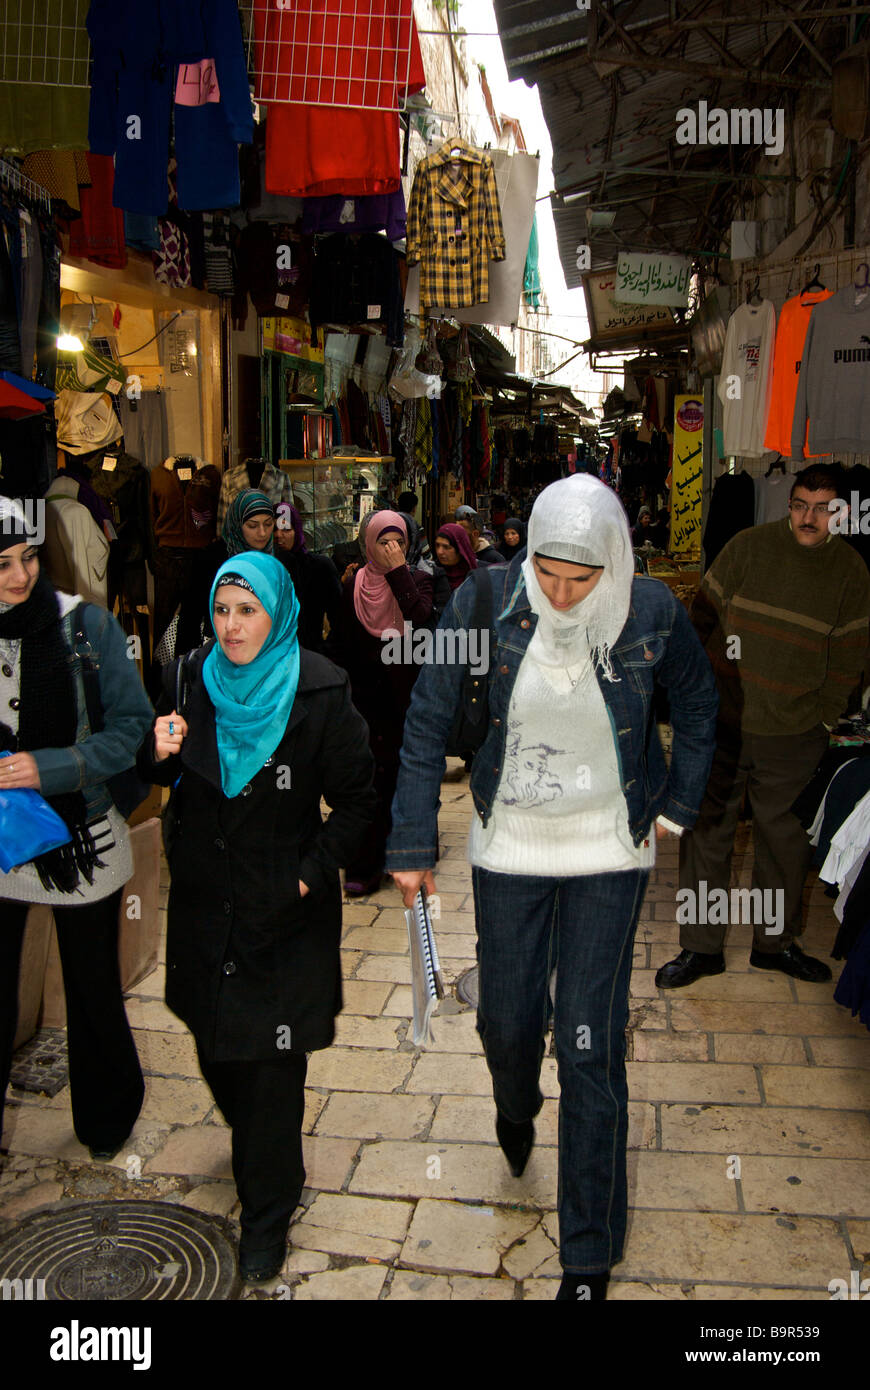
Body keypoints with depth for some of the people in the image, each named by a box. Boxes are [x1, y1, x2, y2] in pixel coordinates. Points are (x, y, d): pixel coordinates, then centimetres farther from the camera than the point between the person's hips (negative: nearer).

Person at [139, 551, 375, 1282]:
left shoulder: (320, 693, -13)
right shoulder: (190, 680, -1)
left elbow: (355, 801, -6)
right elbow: (169, 778, 10)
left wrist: (312, 874, -13)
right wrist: (161, 756, -12)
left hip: (284, 909, -4)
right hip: (203, 900, 5)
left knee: (271, 1063, 2)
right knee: (215, 1044, 17)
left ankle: (267, 1212, 22)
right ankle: (256, 1148, 48)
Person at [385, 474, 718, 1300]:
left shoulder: (651, 613, -13)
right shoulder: (484, 604, -15)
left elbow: (696, 700, 7)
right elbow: (428, 722, -7)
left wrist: (676, 807, 5)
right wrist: (412, 845, -7)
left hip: (610, 852, -1)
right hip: (509, 846, 1)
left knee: (589, 1046, 0)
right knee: (506, 1021, 13)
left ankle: (590, 1254, 21)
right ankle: (515, 1108, 55)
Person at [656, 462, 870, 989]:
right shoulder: (749, 546, -4)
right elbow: (705, 615, 2)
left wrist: (824, 720, 0)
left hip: (794, 737, 1)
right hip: (721, 723, -1)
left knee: (786, 837, 14)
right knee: (708, 832, 5)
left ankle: (776, 941, 34)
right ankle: (701, 947, 20)